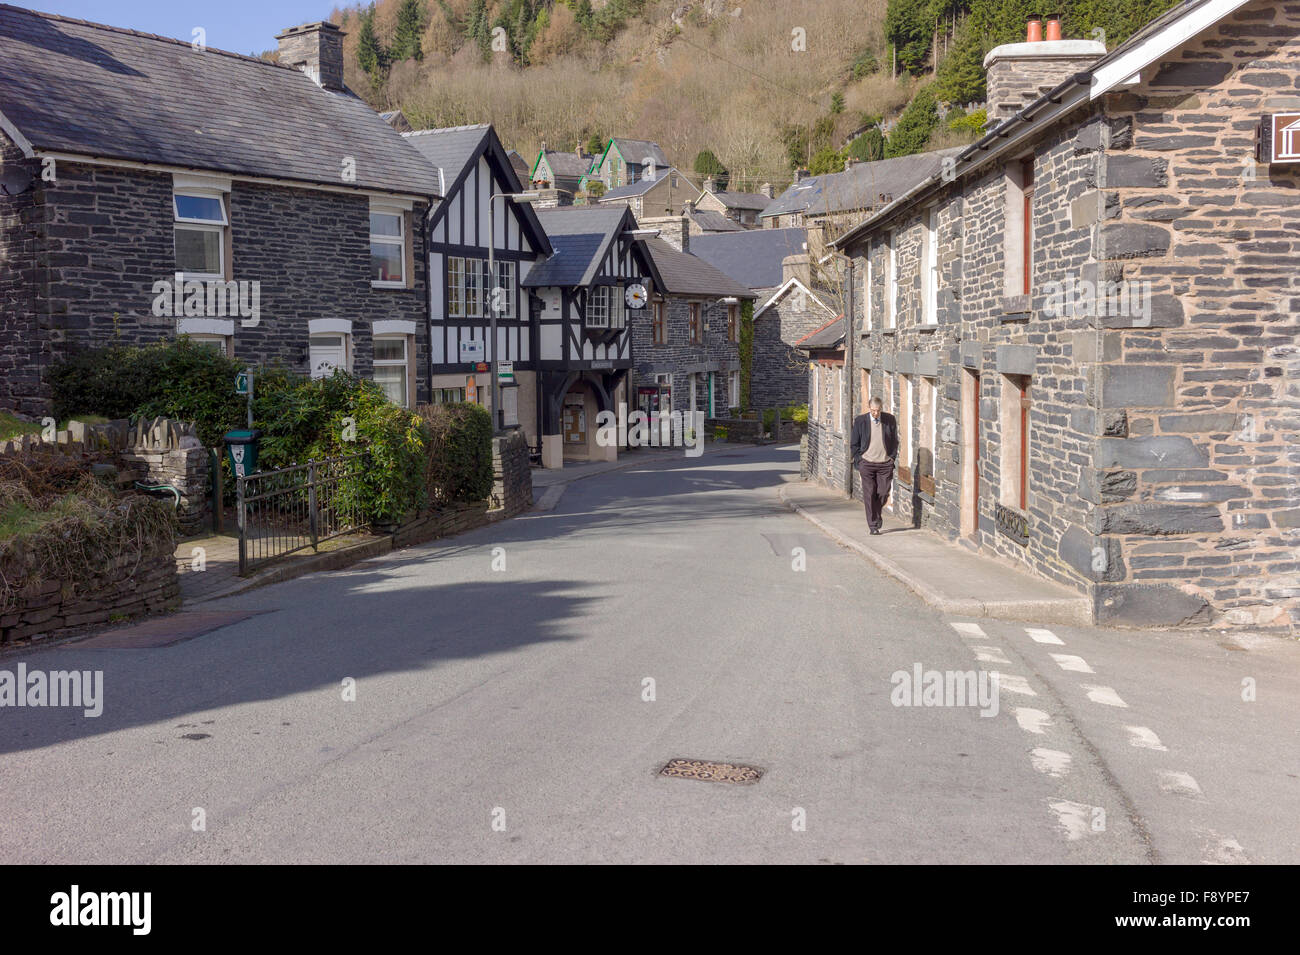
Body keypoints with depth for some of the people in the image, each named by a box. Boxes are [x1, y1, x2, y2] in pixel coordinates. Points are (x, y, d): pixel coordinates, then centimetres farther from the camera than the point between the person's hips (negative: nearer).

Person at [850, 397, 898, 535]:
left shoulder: (890, 420, 1)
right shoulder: (860, 421, -1)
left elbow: (894, 441, 12)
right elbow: (855, 444, 7)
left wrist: (892, 457, 4)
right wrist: (859, 461, 1)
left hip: (885, 463, 1)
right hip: (867, 463, -1)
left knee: (883, 493, 1)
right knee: (869, 495, -4)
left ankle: (878, 514, 32)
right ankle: (873, 525, 4)